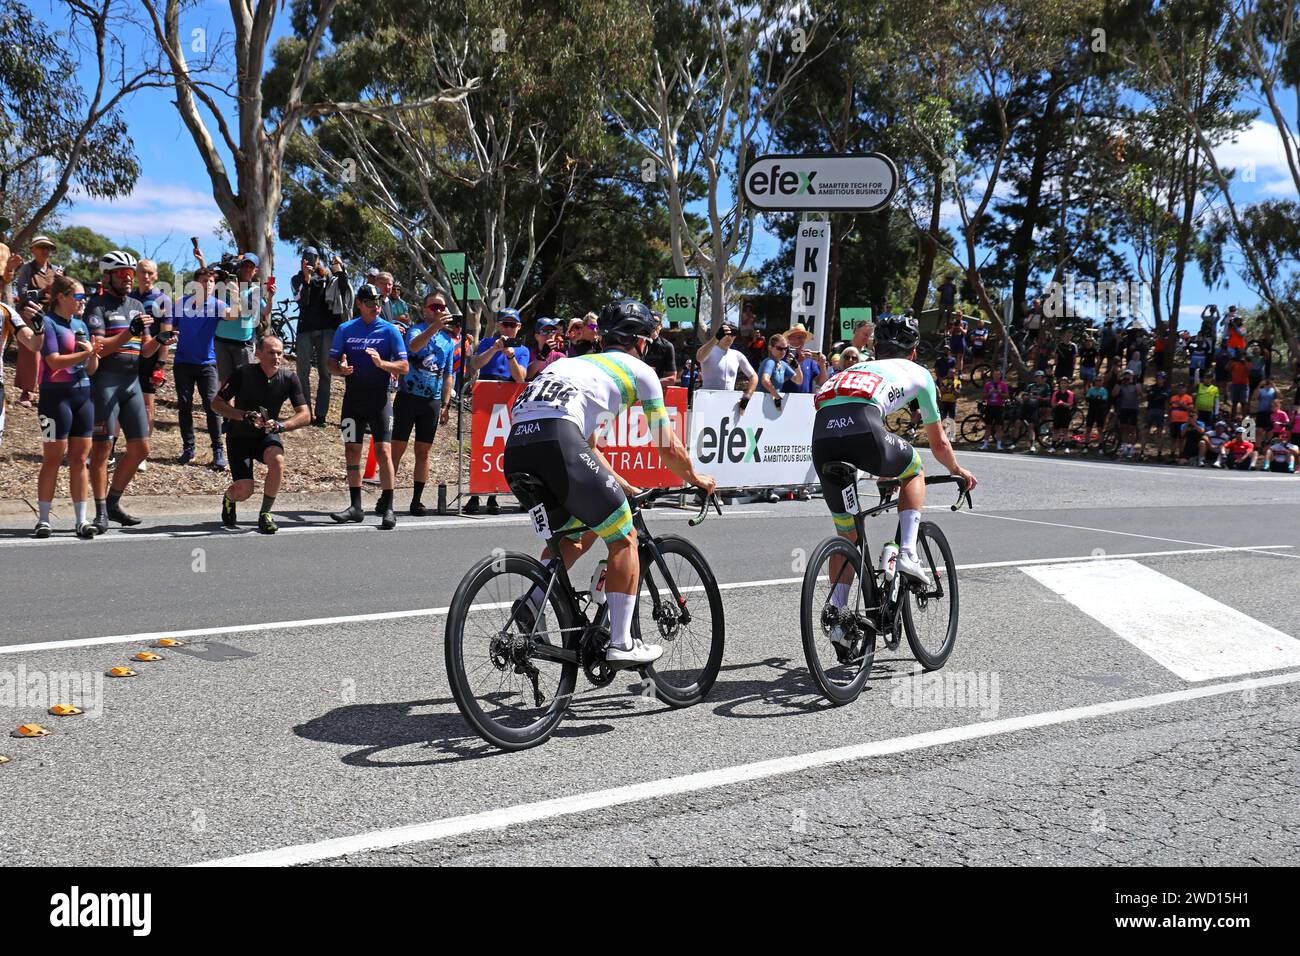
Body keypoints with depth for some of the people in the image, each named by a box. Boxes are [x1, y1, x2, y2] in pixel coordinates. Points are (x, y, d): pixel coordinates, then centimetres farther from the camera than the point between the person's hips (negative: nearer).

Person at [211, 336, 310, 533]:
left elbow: (305, 415, -11)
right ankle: (228, 499, 25)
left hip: (266, 435, 2)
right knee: (244, 491, -16)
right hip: (239, 437, -2)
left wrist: (280, 425, -28)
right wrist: (246, 416, -26)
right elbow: (217, 403, -12)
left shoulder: (289, 378, -10)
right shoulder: (243, 373, -16)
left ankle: (265, 513, -10)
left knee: (277, 460, -33)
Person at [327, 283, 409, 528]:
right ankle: (355, 506, 15)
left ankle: (387, 508, -5)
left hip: (379, 398, -3)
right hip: (353, 398, 3)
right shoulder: (345, 329, 7)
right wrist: (340, 368, -15)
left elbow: (404, 367, -3)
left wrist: (382, 363, -21)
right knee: (351, 451, 6)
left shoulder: (390, 330, 0)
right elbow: (331, 364, 8)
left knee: (383, 450, -10)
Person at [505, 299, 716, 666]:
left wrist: (623, 488, 50)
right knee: (624, 538, 9)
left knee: (579, 534, 27)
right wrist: (696, 479, 40)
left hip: (516, 444, 7)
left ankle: (533, 601, 7)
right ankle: (620, 644, 8)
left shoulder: (579, 363, 37)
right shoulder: (640, 370, 18)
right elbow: (668, 448, 22)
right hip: (556, 439, -7)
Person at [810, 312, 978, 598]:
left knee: (847, 537, 20)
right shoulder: (918, 372, 29)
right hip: (862, 425, -4)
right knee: (914, 472, 29)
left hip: (821, 432, 4)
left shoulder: (857, 368, 41)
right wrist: (957, 471, 56)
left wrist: (883, 469, 64)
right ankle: (908, 553, 12)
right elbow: (938, 443, 36)